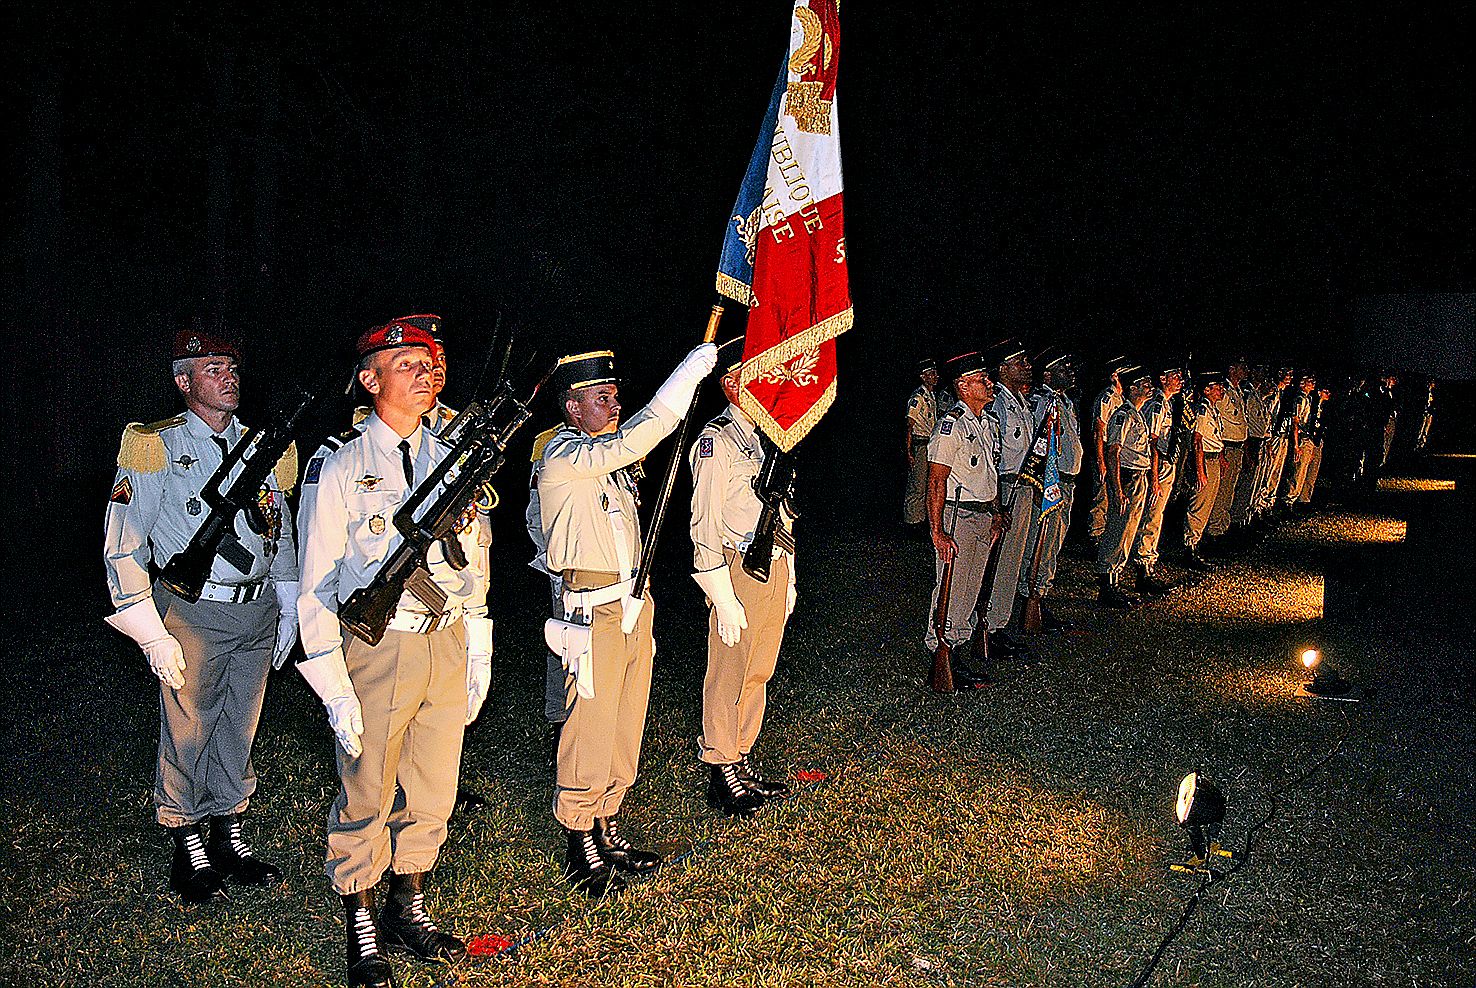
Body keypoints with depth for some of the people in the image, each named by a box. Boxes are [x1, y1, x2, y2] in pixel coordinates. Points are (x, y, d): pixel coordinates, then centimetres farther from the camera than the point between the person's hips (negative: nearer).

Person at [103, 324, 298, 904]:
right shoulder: (155, 448, -5)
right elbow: (123, 550, -7)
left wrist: (287, 609, 15)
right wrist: (152, 634, -12)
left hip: (258, 613, 5)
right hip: (193, 612, -4)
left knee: (240, 729, 13)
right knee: (187, 732, 5)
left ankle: (228, 836, 28)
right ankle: (188, 849, 22)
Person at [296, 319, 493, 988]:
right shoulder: (339, 469, -6)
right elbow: (316, 588, -7)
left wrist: (478, 658, 12)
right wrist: (335, 688, -11)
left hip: (447, 645, 5)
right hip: (376, 649, -4)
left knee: (431, 794, 14)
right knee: (366, 800, 7)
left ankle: (408, 910, 34)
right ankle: (362, 930, 25)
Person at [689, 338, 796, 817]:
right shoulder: (716, 441, -13)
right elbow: (705, 528, -16)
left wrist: (789, 577, 19)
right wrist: (724, 600, -18)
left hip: (775, 570, 8)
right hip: (739, 570, -8)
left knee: (759, 673, 15)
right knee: (729, 676, 2)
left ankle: (742, 763, 28)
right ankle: (721, 774, 15)